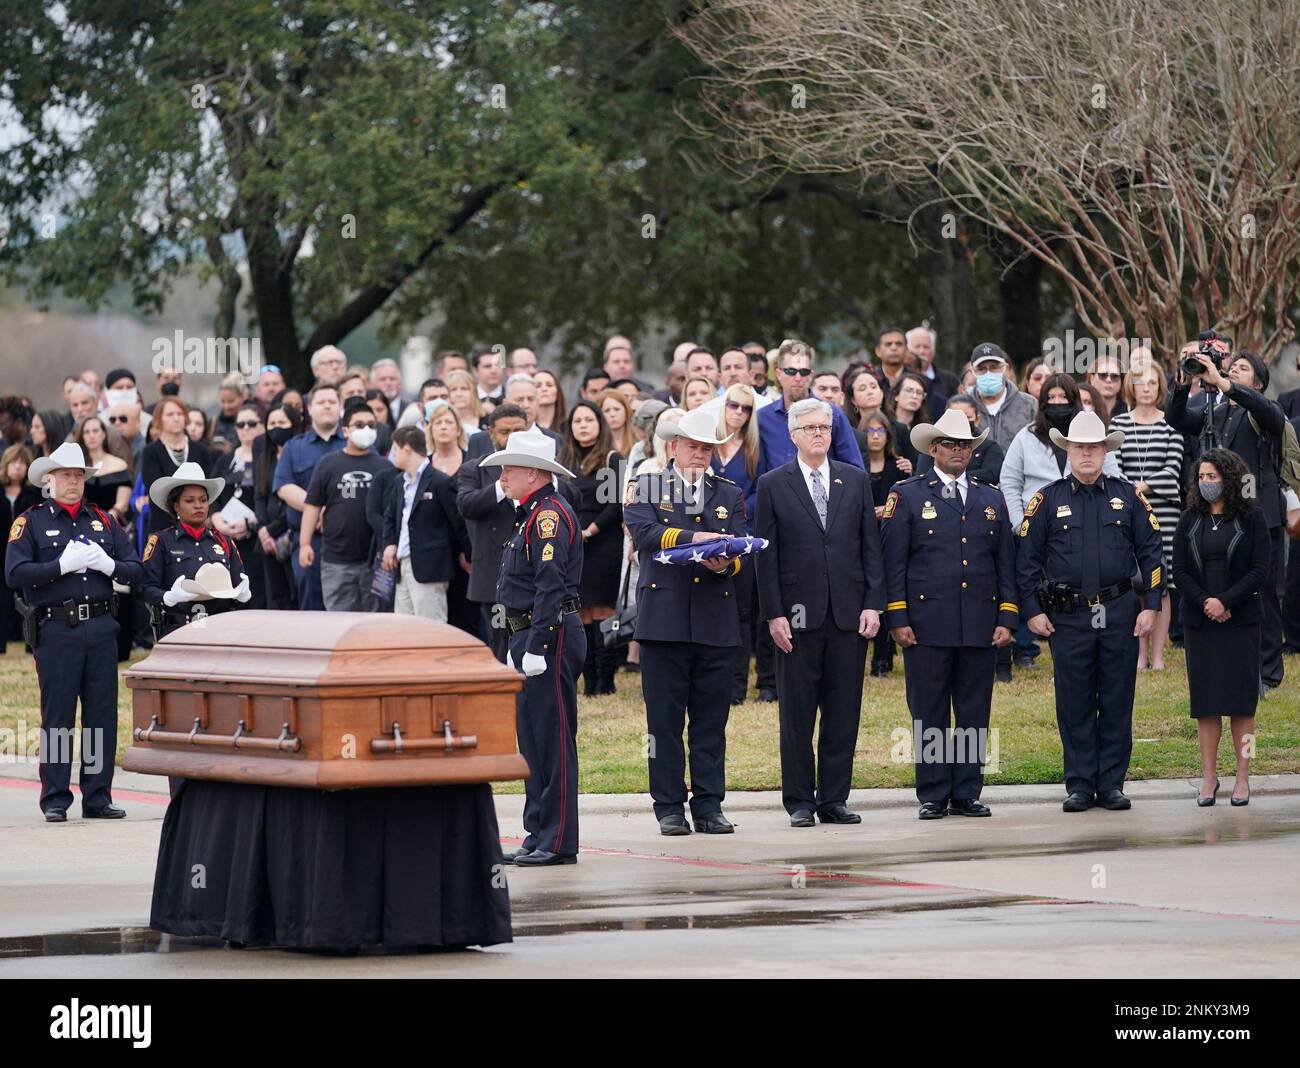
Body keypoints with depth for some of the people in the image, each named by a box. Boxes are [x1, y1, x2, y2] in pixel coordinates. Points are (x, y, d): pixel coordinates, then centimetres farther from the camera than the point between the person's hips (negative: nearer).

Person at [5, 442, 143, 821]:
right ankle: (55, 800, 4)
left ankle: (98, 797, 10)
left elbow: (135, 571, 13)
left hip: (101, 628, 4)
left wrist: (109, 565, -7)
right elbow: (14, 574, -9)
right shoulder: (31, 522, 4)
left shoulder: (103, 520, 16)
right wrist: (63, 565, -14)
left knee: (102, 715, 4)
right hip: (56, 630, -4)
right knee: (57, 718, -2)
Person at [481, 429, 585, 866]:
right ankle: (538, 835, 18)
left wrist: (536, 647, -24)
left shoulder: (550, 514, -14)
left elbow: (551, 587, -21)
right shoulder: (531, 514, 18)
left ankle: (557, 842, -5)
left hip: (551, 636, -11)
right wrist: (517, 646, 21)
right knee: (532, 737, 13)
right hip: (529, 636, 11)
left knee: (552, 738, -7)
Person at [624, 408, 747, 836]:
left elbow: (740, 550, 5)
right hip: (664, 619, -3)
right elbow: (644, 531, -10)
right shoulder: (646, 488, 9)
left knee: (712, 720, 4)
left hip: (716, 620, 3)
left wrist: (725, 562, -18)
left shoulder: (730, 495, 17)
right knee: (664, 719, -1)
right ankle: (669, 808, 4)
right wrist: (694, 538, -23)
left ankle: (709, 807, 9)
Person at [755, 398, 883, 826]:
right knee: (797, 714, 1)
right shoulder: (773, 485, 3)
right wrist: (773, 614, -7)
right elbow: (766, 554, 0)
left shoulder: (856, 480, 10)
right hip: (798, 614, -2)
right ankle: (800, 802, 8)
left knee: (844, 712, 3)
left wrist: (873, 603, 0)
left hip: (849, 614, 2)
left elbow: (871, 546, 9)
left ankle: (834, 799, 10)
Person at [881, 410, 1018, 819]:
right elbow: (893, 562, 1)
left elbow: (1006, 565, 15)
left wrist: (1007, 618, 5)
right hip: (927, 624, -3)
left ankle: (967, 794, 11)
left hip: (981, 625, 3)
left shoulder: (991, 499, 15)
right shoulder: (907, 495, 4)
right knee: (929, 715, 0)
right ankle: (932, 796, 5)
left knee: (974, 715, 4)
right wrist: (897, 618, -6)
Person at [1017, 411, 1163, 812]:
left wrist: (1151, 606, 0)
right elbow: (1027, 559, 6)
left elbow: (1150, 553, 8)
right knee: (1074, 705, 2)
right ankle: (1079, 786, 8)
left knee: (1117, 703, 3)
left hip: (1119, 613, 1)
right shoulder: (1047, 500, 4)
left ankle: (1111, 785, 10)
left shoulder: (1128, 496, 7)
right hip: (1067, 616, -1)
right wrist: (1032, 611, -1)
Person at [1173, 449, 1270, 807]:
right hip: (1199, 622, 2)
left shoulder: (1251, 518, 1)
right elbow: (1179, 572, 4)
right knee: (1205, 699, 1)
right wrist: (1205, 602, -12)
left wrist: (1224, 601, -15)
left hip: (1241, 620, -2)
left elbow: (1260, 570, -6)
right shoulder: (1189, 520, 8)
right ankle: (1208, 778, 5)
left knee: (1241, 697, -2)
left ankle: (1242, 778, 3)